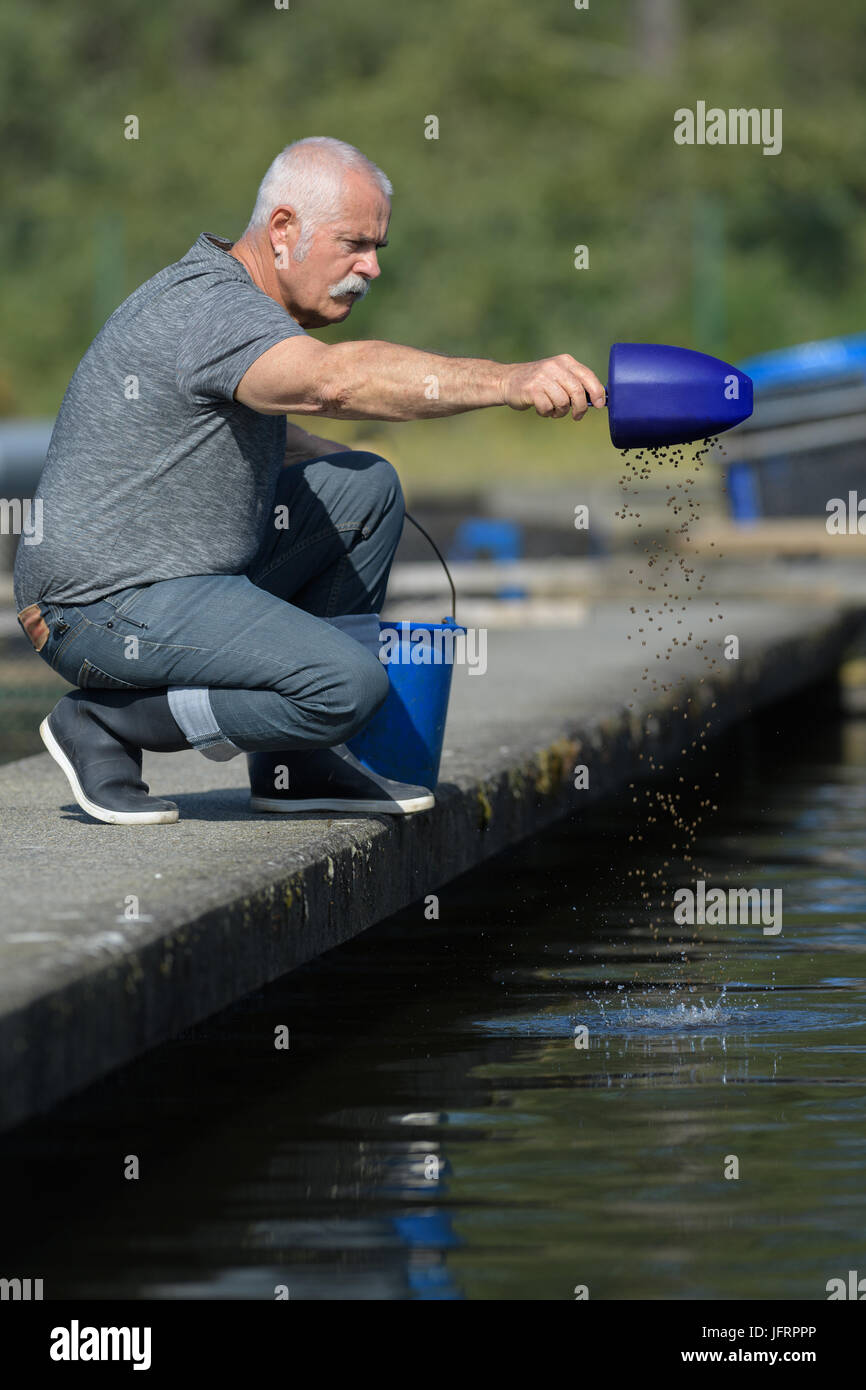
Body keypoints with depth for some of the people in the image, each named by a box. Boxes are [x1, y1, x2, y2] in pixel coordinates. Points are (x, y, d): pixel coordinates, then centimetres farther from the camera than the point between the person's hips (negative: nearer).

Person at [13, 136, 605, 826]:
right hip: (109, 606, -11)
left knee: (366, 488, 13)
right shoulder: (208, 308, -21)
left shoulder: (234, 301, 13)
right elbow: (337, 380, -41)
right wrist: (509, 380, -48)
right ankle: (105, 724, -8)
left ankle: (296, 766, 12)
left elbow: (251, 428, 35)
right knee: (349, 685, -25)